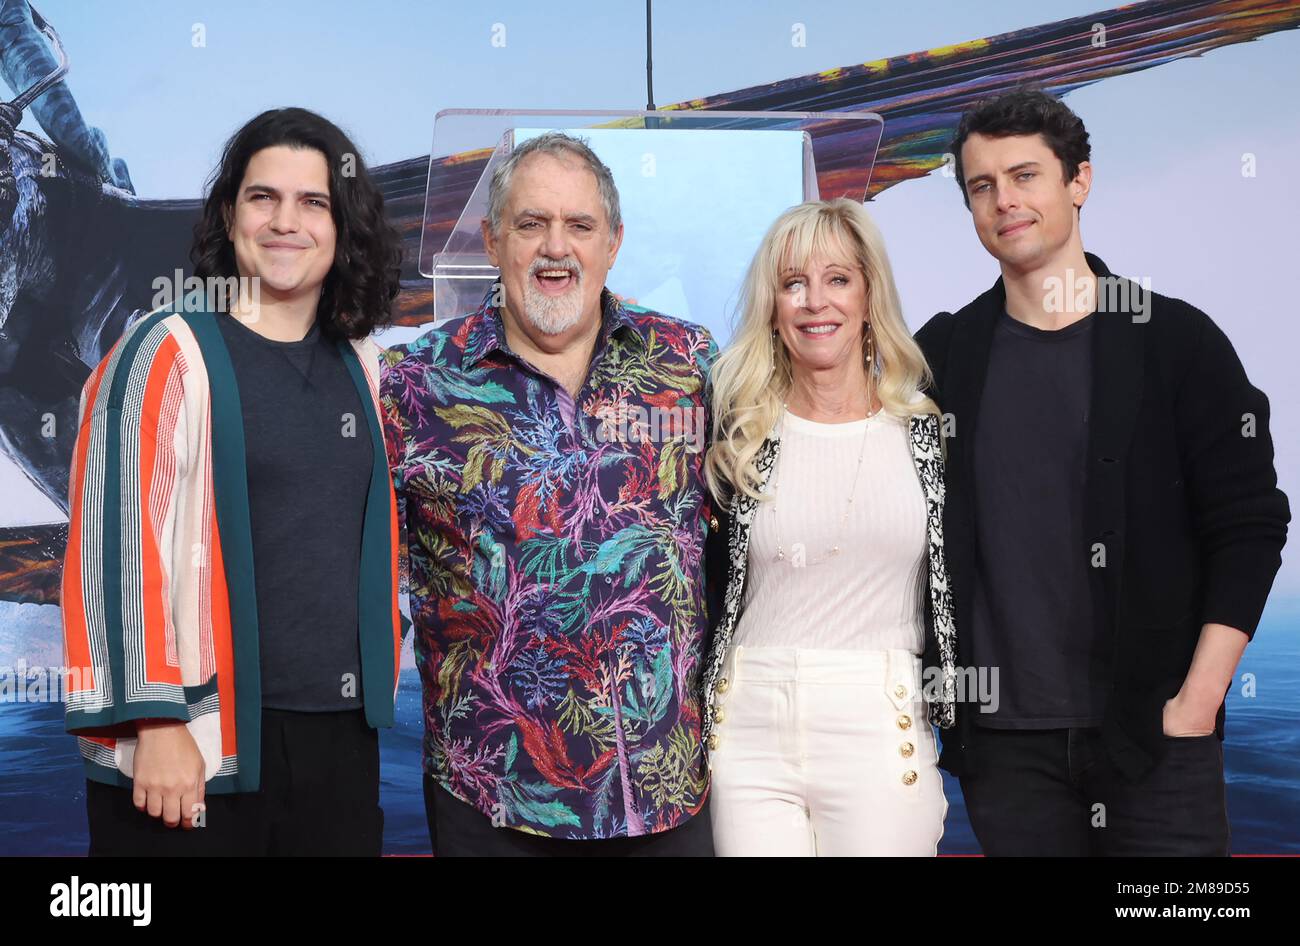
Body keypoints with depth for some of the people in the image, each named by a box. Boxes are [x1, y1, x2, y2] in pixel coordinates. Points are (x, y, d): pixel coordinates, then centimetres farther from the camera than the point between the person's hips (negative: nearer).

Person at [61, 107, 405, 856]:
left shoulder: (360, 365, 10)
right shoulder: (171, 353, -7)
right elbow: (124, 544, -12)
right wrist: (155, 723, -15)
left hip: (340, 739, 5)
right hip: (203, 744, -5)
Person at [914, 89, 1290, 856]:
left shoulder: (1176, 341, -1)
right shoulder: (942, 356, 5)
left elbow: (1248, 528, -2)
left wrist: (1196, 704, -9)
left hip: (1157, 734, -1)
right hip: (1003, 740, 2)